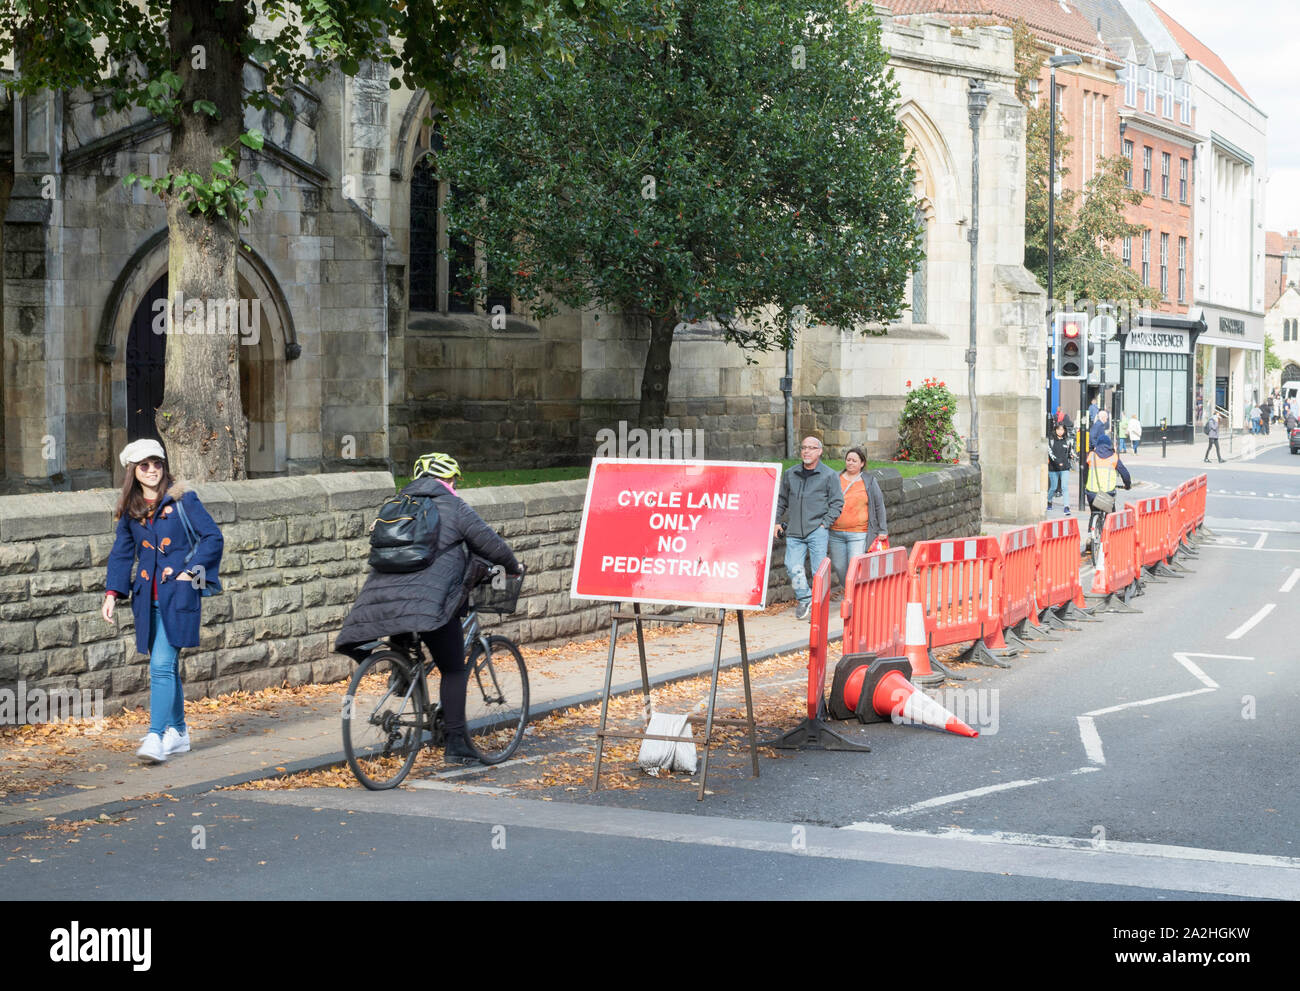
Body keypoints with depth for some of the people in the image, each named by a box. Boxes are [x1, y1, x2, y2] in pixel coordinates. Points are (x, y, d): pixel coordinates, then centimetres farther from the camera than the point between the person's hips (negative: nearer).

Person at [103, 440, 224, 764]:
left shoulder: (183, 500, -3)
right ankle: (178, 732, 24)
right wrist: (112, 594, 6)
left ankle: (155, 737, -19)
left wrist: (190, 571, -8)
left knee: (162, 665, -15)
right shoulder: (130, 511, 11)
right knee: (166, 665, 12)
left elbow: (213, 537, -3)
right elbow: (121, 553, 15)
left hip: (178, 594, -5)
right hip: (147, 597, 5)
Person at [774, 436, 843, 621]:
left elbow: (837, 503, 3)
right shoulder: (790, 474, 14)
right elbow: (781, 500, 24)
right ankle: (804, 599, 8)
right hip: (794, 532, 3)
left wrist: (825, 523, -6)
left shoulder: (829, 475, 3)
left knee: (819, 570, -5)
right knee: (793, 567, -10)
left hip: (817, 531, -3)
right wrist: (776, 521, 14)